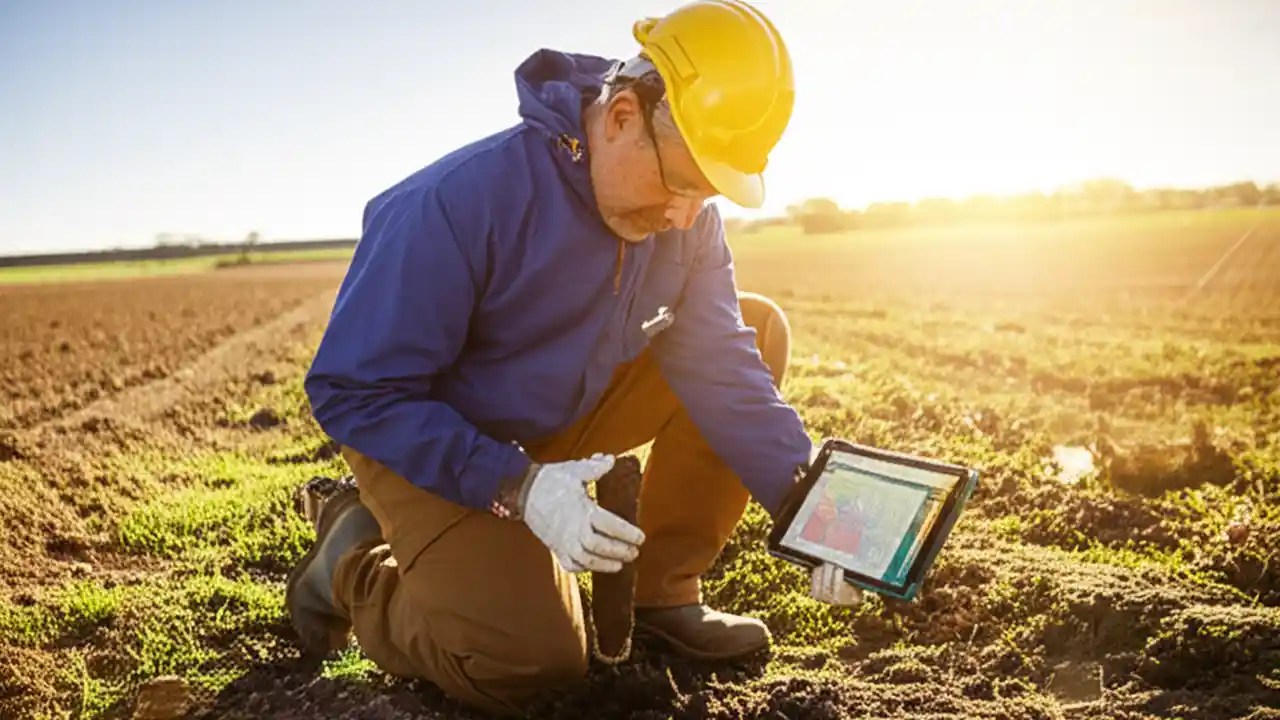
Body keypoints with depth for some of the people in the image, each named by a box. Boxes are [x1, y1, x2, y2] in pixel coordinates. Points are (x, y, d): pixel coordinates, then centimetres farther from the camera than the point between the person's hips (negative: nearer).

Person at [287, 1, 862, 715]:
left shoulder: (688, 218, -12)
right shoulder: (458, 201, -30)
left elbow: (722, 367, -12)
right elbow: (355, 391, -26)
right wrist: (517, 488, -35)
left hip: (565, 416, 6)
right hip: (431, 443, -6)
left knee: (758, 331, -7)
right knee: (532, 661, -24)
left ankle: (665, 591, 0)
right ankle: (355, 562, 6)